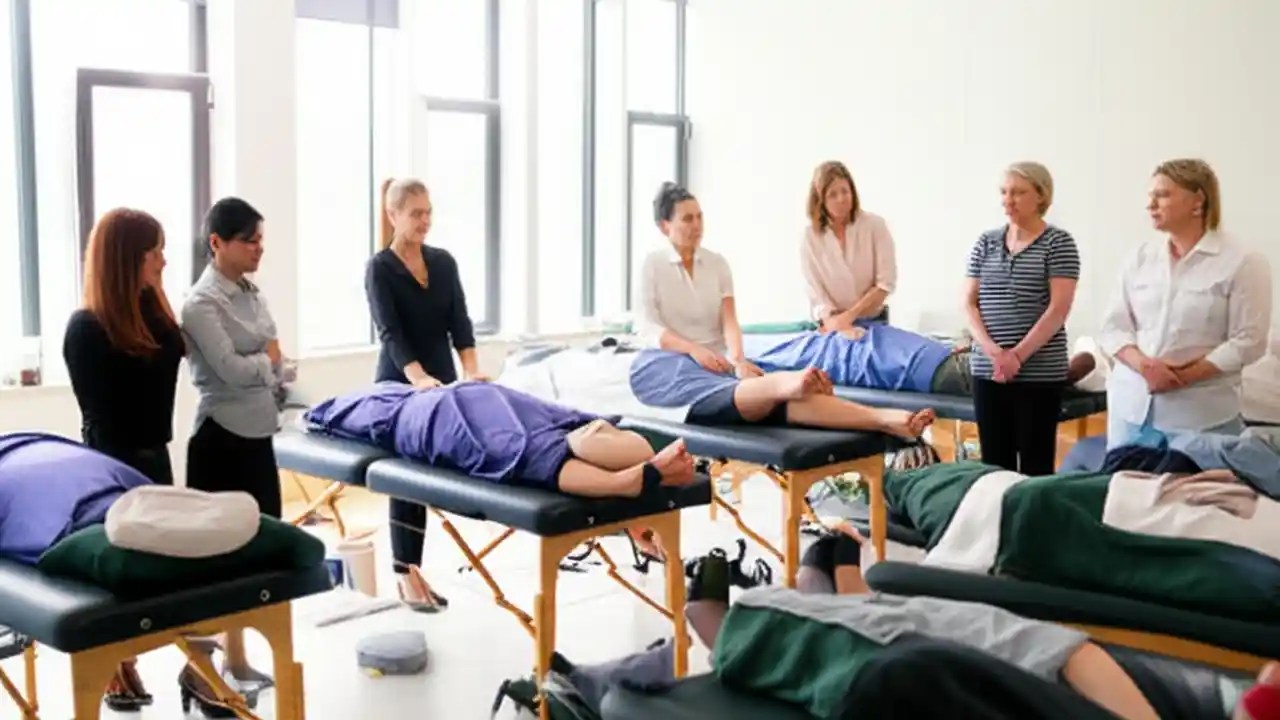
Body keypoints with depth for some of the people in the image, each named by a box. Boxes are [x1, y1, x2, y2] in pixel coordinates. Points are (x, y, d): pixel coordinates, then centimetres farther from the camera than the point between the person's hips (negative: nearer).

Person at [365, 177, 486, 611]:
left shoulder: (443, 262, 5)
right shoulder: (379, 268, -9)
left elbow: (459, 321, -2)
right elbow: (390, 332, -21)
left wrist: (471, 371, -19)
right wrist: (418, 377, -36)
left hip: (443, 380, 5)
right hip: (400, 386, -5)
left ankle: (410, 566, 21)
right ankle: (407, 573, 6)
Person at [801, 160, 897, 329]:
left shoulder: (874, 225, -9)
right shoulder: (811, 235, -6)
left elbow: (886, 283, -11)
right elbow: (815, 292, -8)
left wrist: (849, 315, -18)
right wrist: (831, 320, -24)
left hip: (873, 321, 0)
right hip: (835, 324, 1)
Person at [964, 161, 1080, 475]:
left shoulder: (1058, 242, -2)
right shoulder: (986, 242, 10)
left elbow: (1058, 308, -10)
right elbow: (969, 303, 5)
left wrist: (1018, 355, -15)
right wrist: (993, 352, -10)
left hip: (1039, 373, -4)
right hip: (988, 372, 4)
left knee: (1035, 463, 1)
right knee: (994, 463, 7)